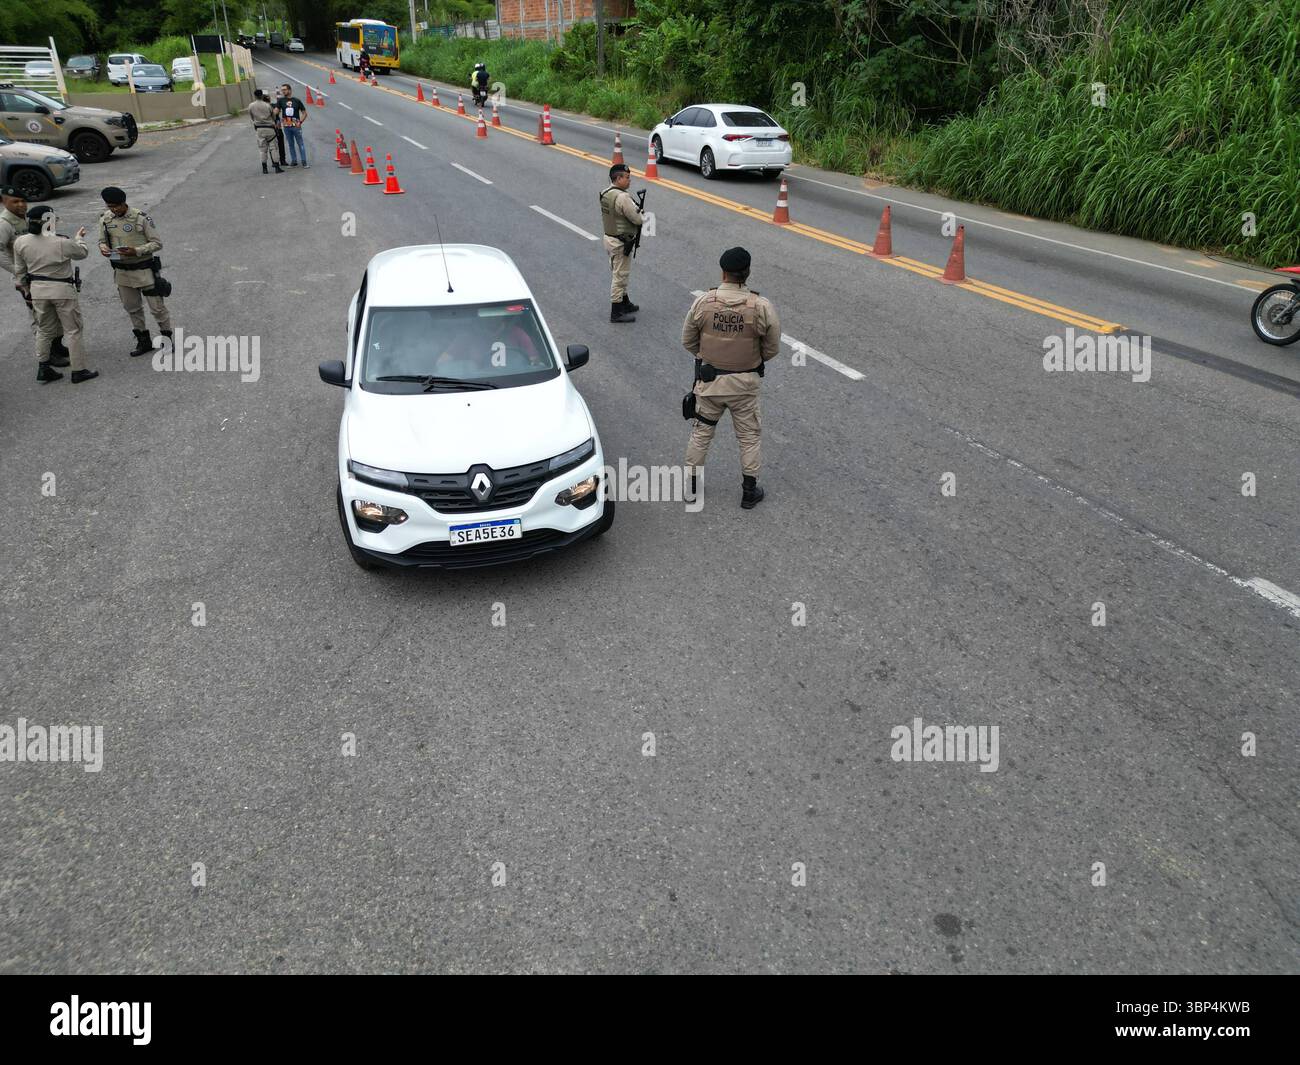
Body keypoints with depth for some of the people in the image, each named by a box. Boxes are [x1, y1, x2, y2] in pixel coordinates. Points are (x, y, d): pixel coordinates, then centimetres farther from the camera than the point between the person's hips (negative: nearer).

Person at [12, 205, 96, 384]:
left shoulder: (20, 242, -4)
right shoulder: (62, 243, -19)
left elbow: (19, 271, 5)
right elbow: (81, 253, 1)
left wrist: (27, 288, 22)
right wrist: (79, 238, 20)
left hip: (37, 290, 5)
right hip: (63, 290, -5)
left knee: (45, 331, 18)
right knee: (73, 331, 6)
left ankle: (43, 369, 21)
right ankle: (78, 371, 8)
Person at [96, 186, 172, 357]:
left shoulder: (140, 218, -13)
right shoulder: (105, 219, 1)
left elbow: (157, 243, -11)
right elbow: (102, 241, 13)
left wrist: (136, 251, -23)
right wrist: (103, 248, -12)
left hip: (144, 269, -5)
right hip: (122, 271, 5)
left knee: (157, 306, 0)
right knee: (131, 308, 12)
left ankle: (167, 338, 17)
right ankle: (144, 341, 25)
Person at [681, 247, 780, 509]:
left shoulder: (702, 303, -12)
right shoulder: (762, 307, -16)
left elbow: (688, 342, 0)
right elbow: (772, 349, -5)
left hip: (709, 380, 2)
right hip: (745, 384, -1)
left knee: (701, 431, 19)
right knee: (750, 436, 15)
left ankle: (691, 483, 30)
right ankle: (749, 491, 23)